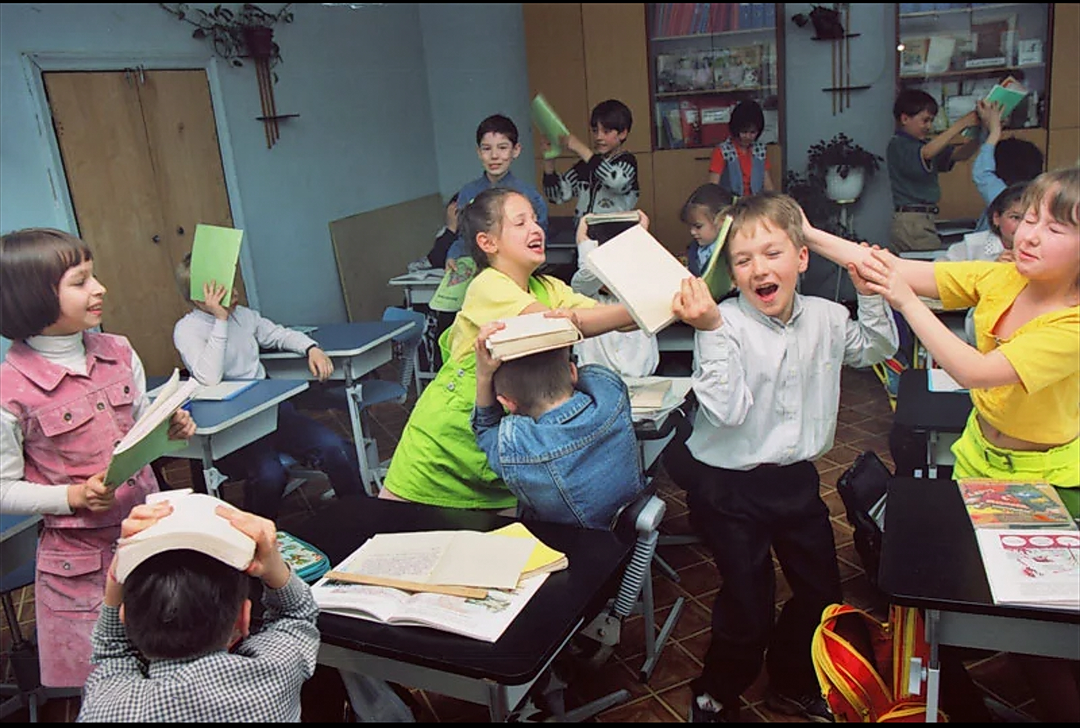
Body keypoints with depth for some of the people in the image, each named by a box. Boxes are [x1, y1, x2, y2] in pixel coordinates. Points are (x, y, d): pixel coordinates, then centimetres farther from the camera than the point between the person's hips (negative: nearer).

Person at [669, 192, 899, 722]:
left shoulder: (824, 317, -1)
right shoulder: (724, 324, -19)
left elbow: (878, 350, 19)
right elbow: (727, 410, -28)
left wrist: (871, 296, 1)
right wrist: (711, 331, -35)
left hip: (797, 477, 7)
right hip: (729, 486, -6)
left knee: (823, 593, 19)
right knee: (749, 609, 1)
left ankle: (792, 684, 46)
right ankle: (713, 697, 31)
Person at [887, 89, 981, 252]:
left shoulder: (925, 144, 18)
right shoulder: (898, 145, -9)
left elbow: (958, 155, 11)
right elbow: (926, 153, -28)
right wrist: (961, 124, -28)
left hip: (924, 219, 9)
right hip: (911, 221, -9)